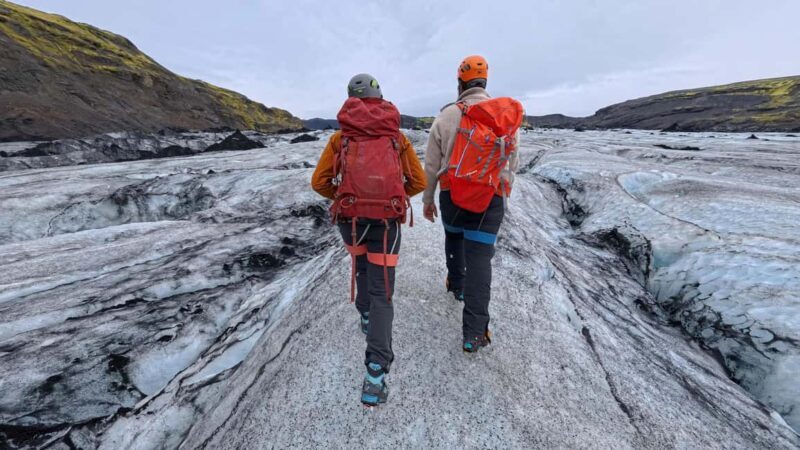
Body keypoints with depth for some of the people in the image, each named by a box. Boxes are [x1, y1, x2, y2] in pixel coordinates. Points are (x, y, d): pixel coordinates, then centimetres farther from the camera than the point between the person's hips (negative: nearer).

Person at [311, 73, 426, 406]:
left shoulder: (341, 137, 8)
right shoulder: (397, 136, 10)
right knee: (381, 293, 4)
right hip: (387, 221, -1)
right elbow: (419, 182, 8)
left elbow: (319, 182, 3)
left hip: (349, 218, 1)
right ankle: (375, 374, -2)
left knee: (361, 266, 32)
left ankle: (366, 316, 45)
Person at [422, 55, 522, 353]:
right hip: (492, 197, 1)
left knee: (454, 238, 28)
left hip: (452, 195, 0)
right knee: (480, 258, 0)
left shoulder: (446, 116, -1)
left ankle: (456, 283, 46)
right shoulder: (508, 115, 6)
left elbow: (432, 165, 0)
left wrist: (427, 199, 11)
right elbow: (512, 162, 12)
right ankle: (474, 333, 1)